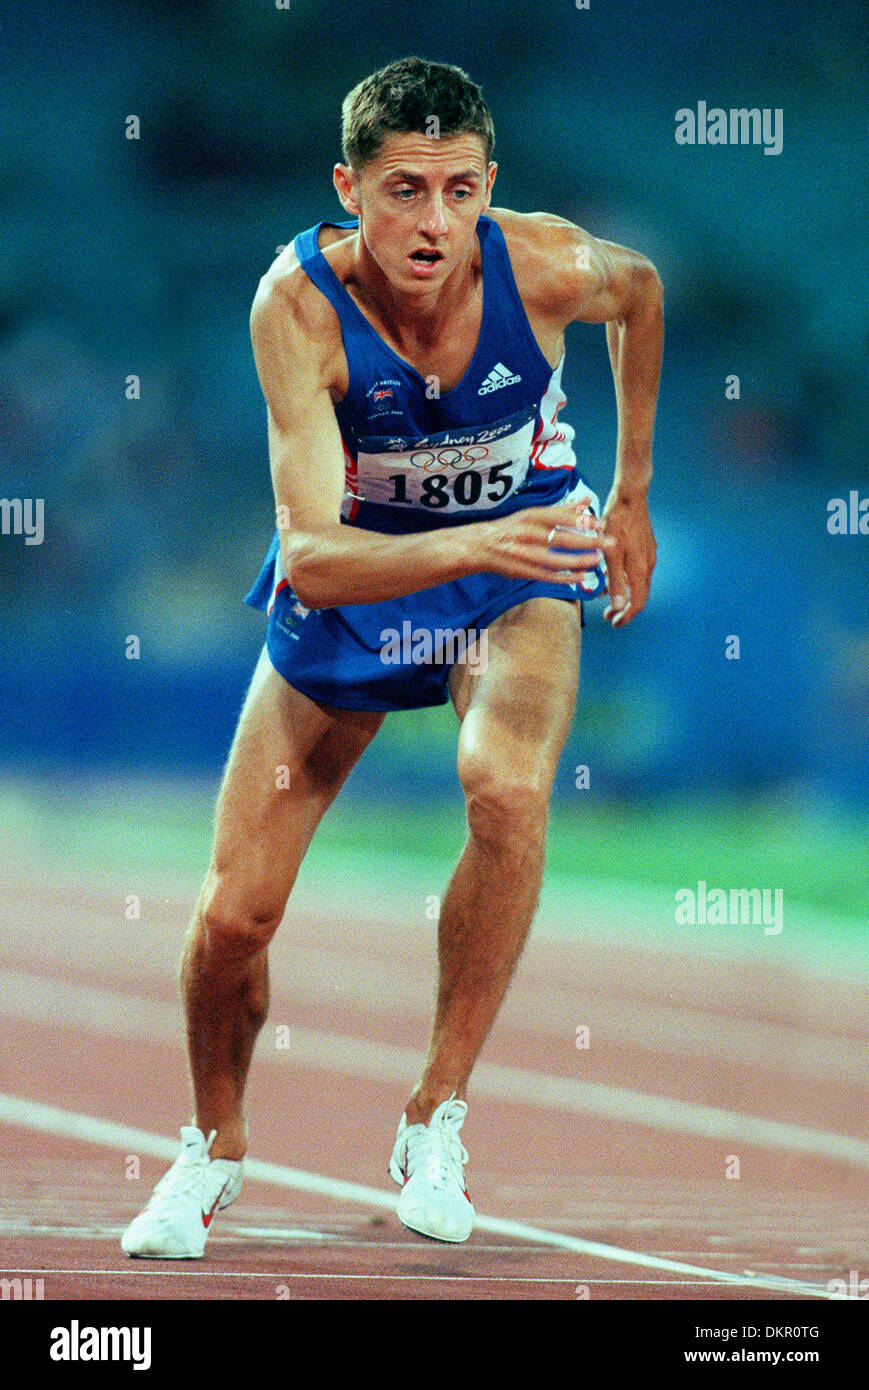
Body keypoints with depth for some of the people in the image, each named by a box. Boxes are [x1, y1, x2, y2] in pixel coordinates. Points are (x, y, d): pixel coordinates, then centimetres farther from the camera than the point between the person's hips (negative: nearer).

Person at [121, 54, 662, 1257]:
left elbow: (641, 288, 3)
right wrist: (472, 547, -53)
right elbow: (309, 556, -37)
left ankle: (437, 1116, -16)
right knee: (232, 915, -2)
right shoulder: (299, 302, -30)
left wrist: (631, 498, 7)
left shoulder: (544, 265, -26)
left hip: (518, 576, 0)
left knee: (508, 789, -34)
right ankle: (215, 1147, 30)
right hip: (353, 579, 0)